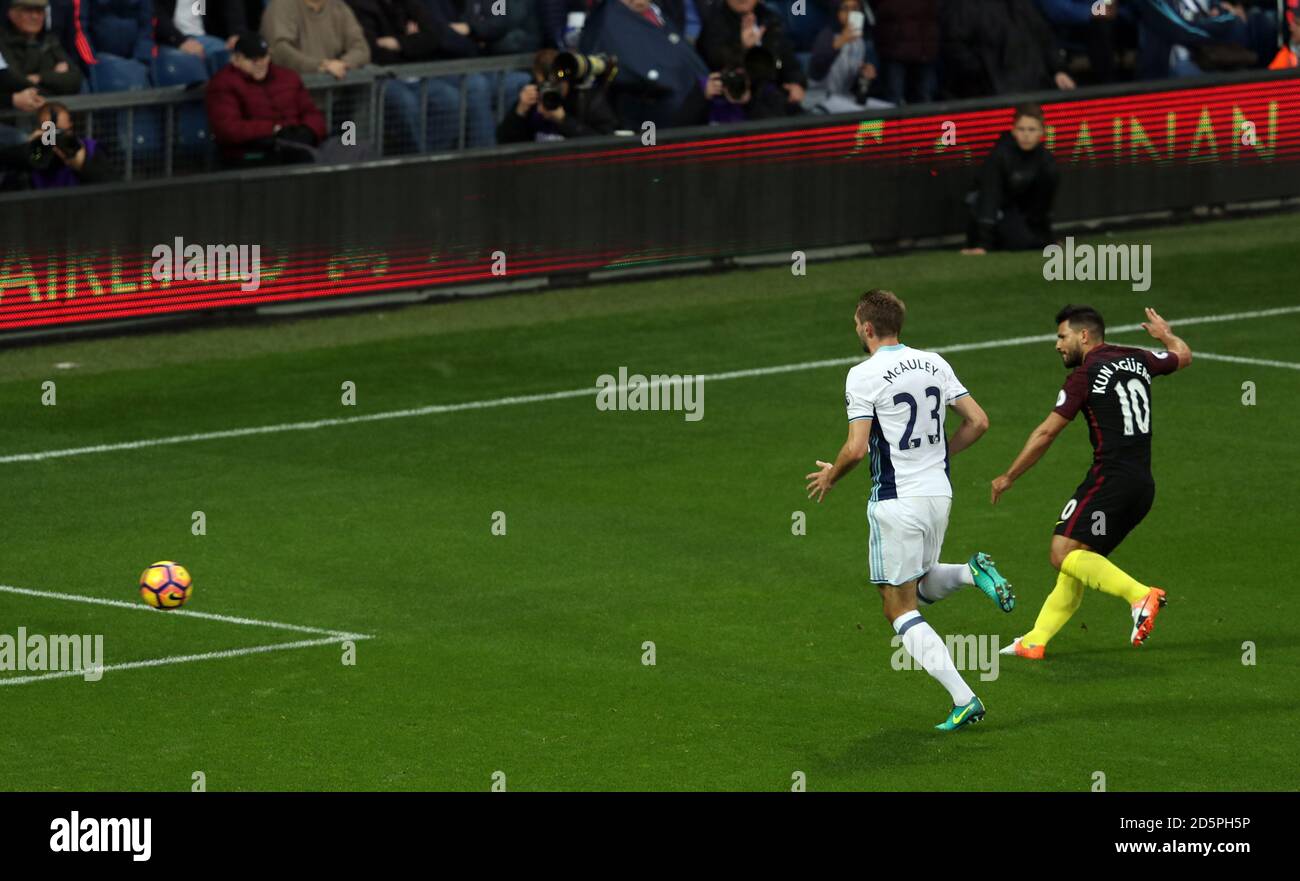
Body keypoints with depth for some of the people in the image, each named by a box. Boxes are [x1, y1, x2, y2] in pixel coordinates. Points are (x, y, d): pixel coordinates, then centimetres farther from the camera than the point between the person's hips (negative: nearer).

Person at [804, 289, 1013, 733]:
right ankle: (973, 573, -4)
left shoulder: (863, 375, -12)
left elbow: (857, 448, -17)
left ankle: (964, 700, -9)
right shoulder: (934, 364, 6)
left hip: (895, 500, -7)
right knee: (921, 587, 27)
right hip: (939, 493, 7)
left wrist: (831, 475, 3)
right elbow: (977, 421, 6)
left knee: (899, 609, 2)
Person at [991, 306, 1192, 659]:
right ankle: (1035, 641, 13)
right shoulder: (1138, 361, 14)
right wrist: (1166, 334, 57)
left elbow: (1045, 434, -4)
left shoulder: (1085, 375, -6)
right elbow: (1183, 355, 35)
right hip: (1143, 486, 9)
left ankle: (1140, 595, -32)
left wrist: (1008, 478, 5)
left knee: (1065, 555, -16)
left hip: (1110, 479, -9)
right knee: (1079, 561, 13)